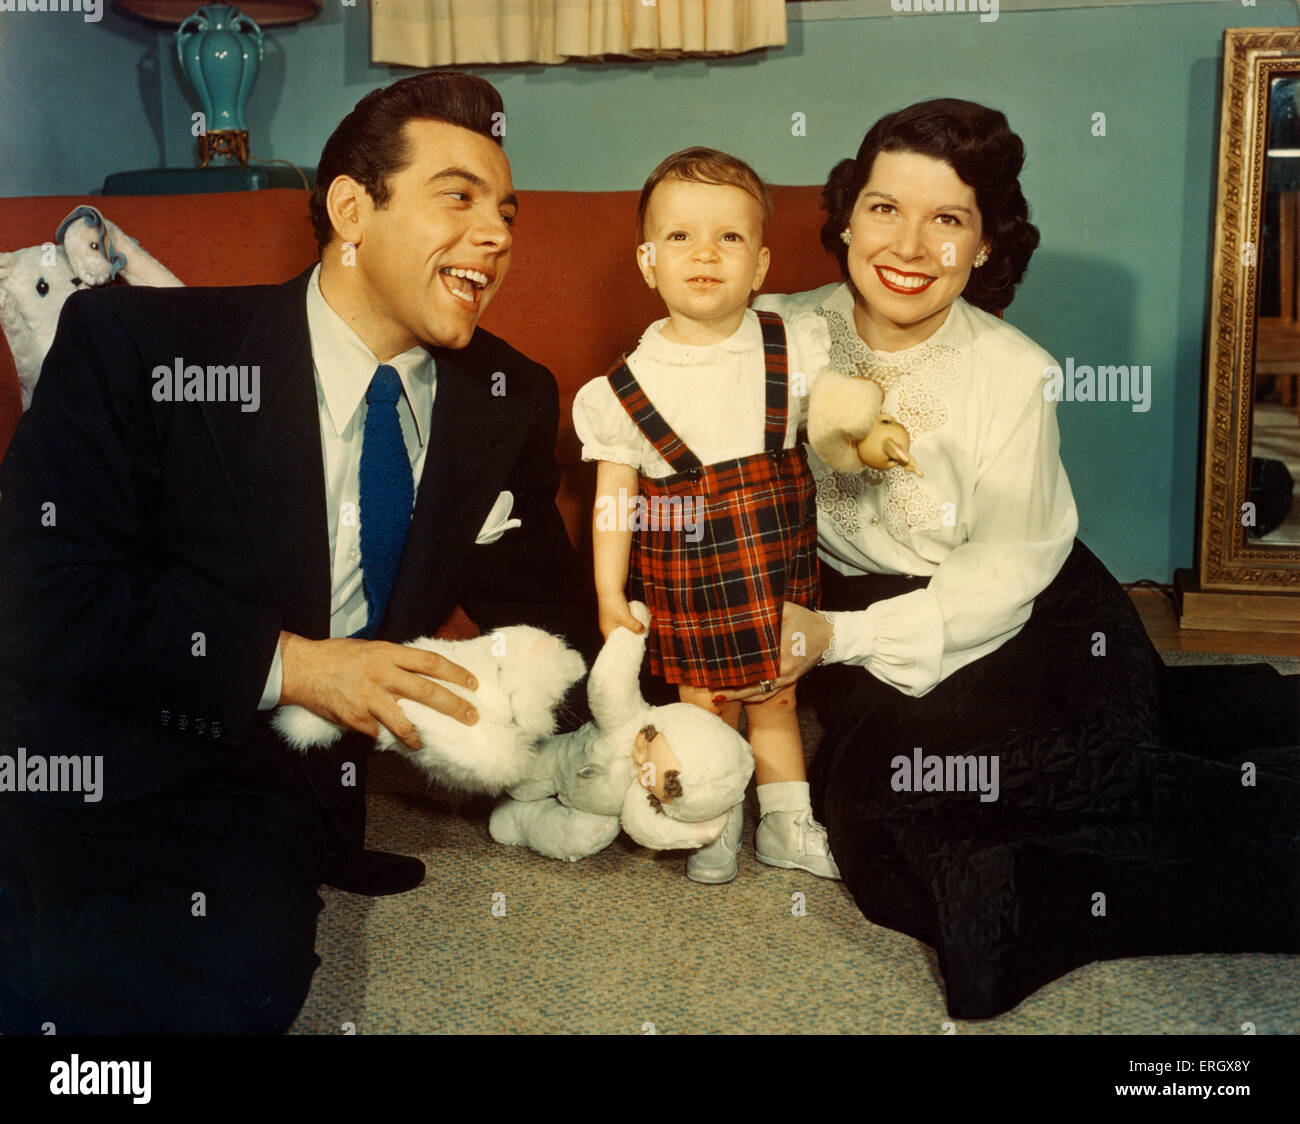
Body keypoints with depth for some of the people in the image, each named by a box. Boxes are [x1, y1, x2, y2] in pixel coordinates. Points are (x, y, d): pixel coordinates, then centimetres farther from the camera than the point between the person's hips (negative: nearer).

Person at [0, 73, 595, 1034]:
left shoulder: (513, 402, 4)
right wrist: (284, 663, -19)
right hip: (124, 766, -3)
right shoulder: (134, 344, -9)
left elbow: (540, 604, 11)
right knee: (227, 981, -28)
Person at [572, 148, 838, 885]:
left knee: (776, 700, 15)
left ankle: (787, 824, 33)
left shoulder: (790, 352, -5)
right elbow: (614, 494, -4)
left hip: (780, 562, 1)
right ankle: (718, 827, 33)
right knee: (705, 707, 11)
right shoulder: (632, 382, -9)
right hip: (685, 574, -1)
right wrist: (609, 590, -5)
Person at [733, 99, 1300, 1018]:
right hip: (873, 646, 4)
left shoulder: (1012, 373, -12)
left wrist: (837, 636, -20)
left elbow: (1008, 571, -12)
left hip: (1030, 625, -4)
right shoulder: (783, 338, -5)